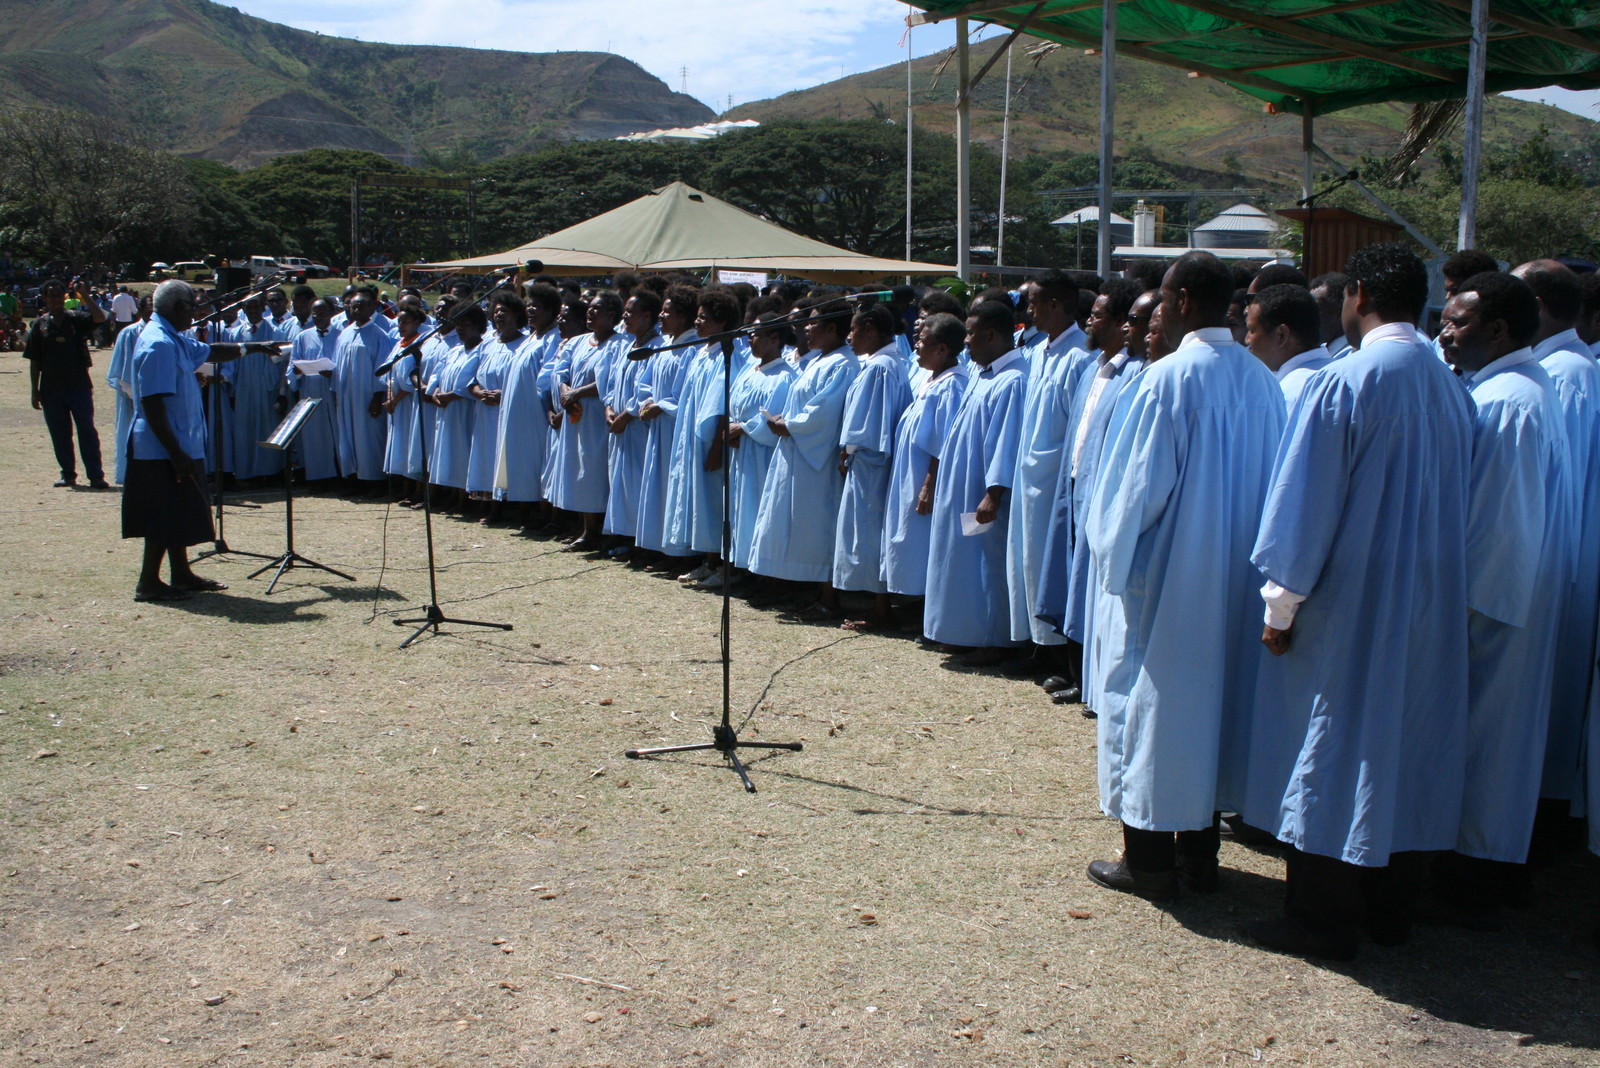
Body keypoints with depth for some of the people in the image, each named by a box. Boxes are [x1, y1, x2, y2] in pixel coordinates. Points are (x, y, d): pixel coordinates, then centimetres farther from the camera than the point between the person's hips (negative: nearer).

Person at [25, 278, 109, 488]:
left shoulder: (77, 319, 0)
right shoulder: (39, 325, 5)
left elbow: (100, 318, -21)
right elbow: (34, 362, 6)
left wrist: (85, 297, -23)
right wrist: (35, 391, 3)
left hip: (79, 386, -2)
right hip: (51, 390, 2)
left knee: (87, 431, -1)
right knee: (59, 435, 8)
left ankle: (96, 476, 0)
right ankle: (68, 474, 18)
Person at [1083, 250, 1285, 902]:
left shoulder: (1170, 378, -17)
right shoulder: (1262, 382, 3)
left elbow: (1140, 483, -15)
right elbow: (1271, 482, 9)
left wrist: (1111, 555, -1)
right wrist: (1239, 550, 18)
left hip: (1164, 577, -7)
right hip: (1233, 577, 7)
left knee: (1149, 701, 4)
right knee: (1211, 695, 15)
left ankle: (1148, 859, 10)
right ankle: (1199, 852, 24)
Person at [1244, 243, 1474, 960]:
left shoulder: (1343, 383, -16)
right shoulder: (1451, 388, 4)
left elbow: (1306, 505, -14)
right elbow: (1455, 503, 12)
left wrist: (1280, 605, -7)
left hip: (1348, 605, -6)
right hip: (1428, 605, 7)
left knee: (1333, 748, 3)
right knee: (1404, 743, 15)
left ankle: (1322, 917, 12)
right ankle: (1389, 907, 26)